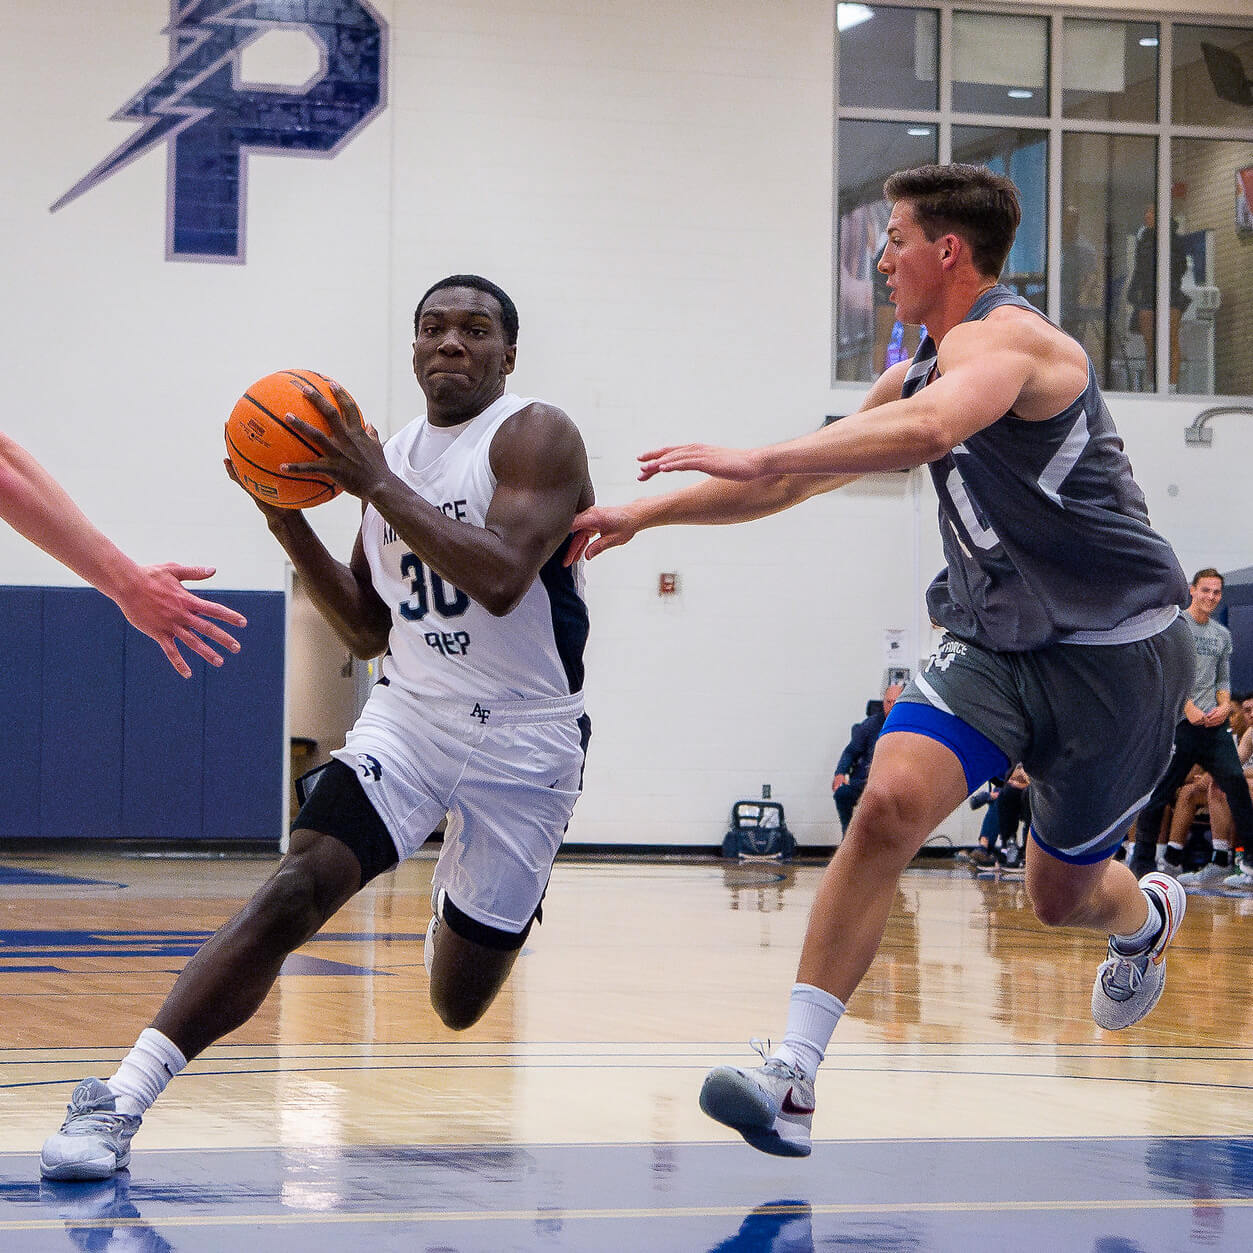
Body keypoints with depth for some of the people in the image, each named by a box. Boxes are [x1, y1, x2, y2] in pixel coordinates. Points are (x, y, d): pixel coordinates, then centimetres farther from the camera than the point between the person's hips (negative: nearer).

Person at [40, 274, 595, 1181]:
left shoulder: (535, 437, -9)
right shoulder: (389, 455, 10)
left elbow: (502, 579, -26)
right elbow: (369, 631, 14)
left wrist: (378, 486, -25)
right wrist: (291, 524, -1)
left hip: (524, 738, -3)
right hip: (411, 711, 3)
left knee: (458, 1004, 6)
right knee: (297, 890, -22)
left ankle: (474, 915, 45)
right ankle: (122, 1100, -26)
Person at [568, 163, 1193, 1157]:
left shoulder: (1001, 336, -18)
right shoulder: (918, 376, 11)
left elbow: (932, 428, -41)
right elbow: (797, 482, 20)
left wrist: (758, 458, -44)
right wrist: (647, 512, 15)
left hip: (1115, 647, -7)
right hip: (997, 641, 7)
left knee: (1063, 894, 9)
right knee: (891, 800, -20)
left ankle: (1148, 915, 50)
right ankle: (794, 1075, -25)